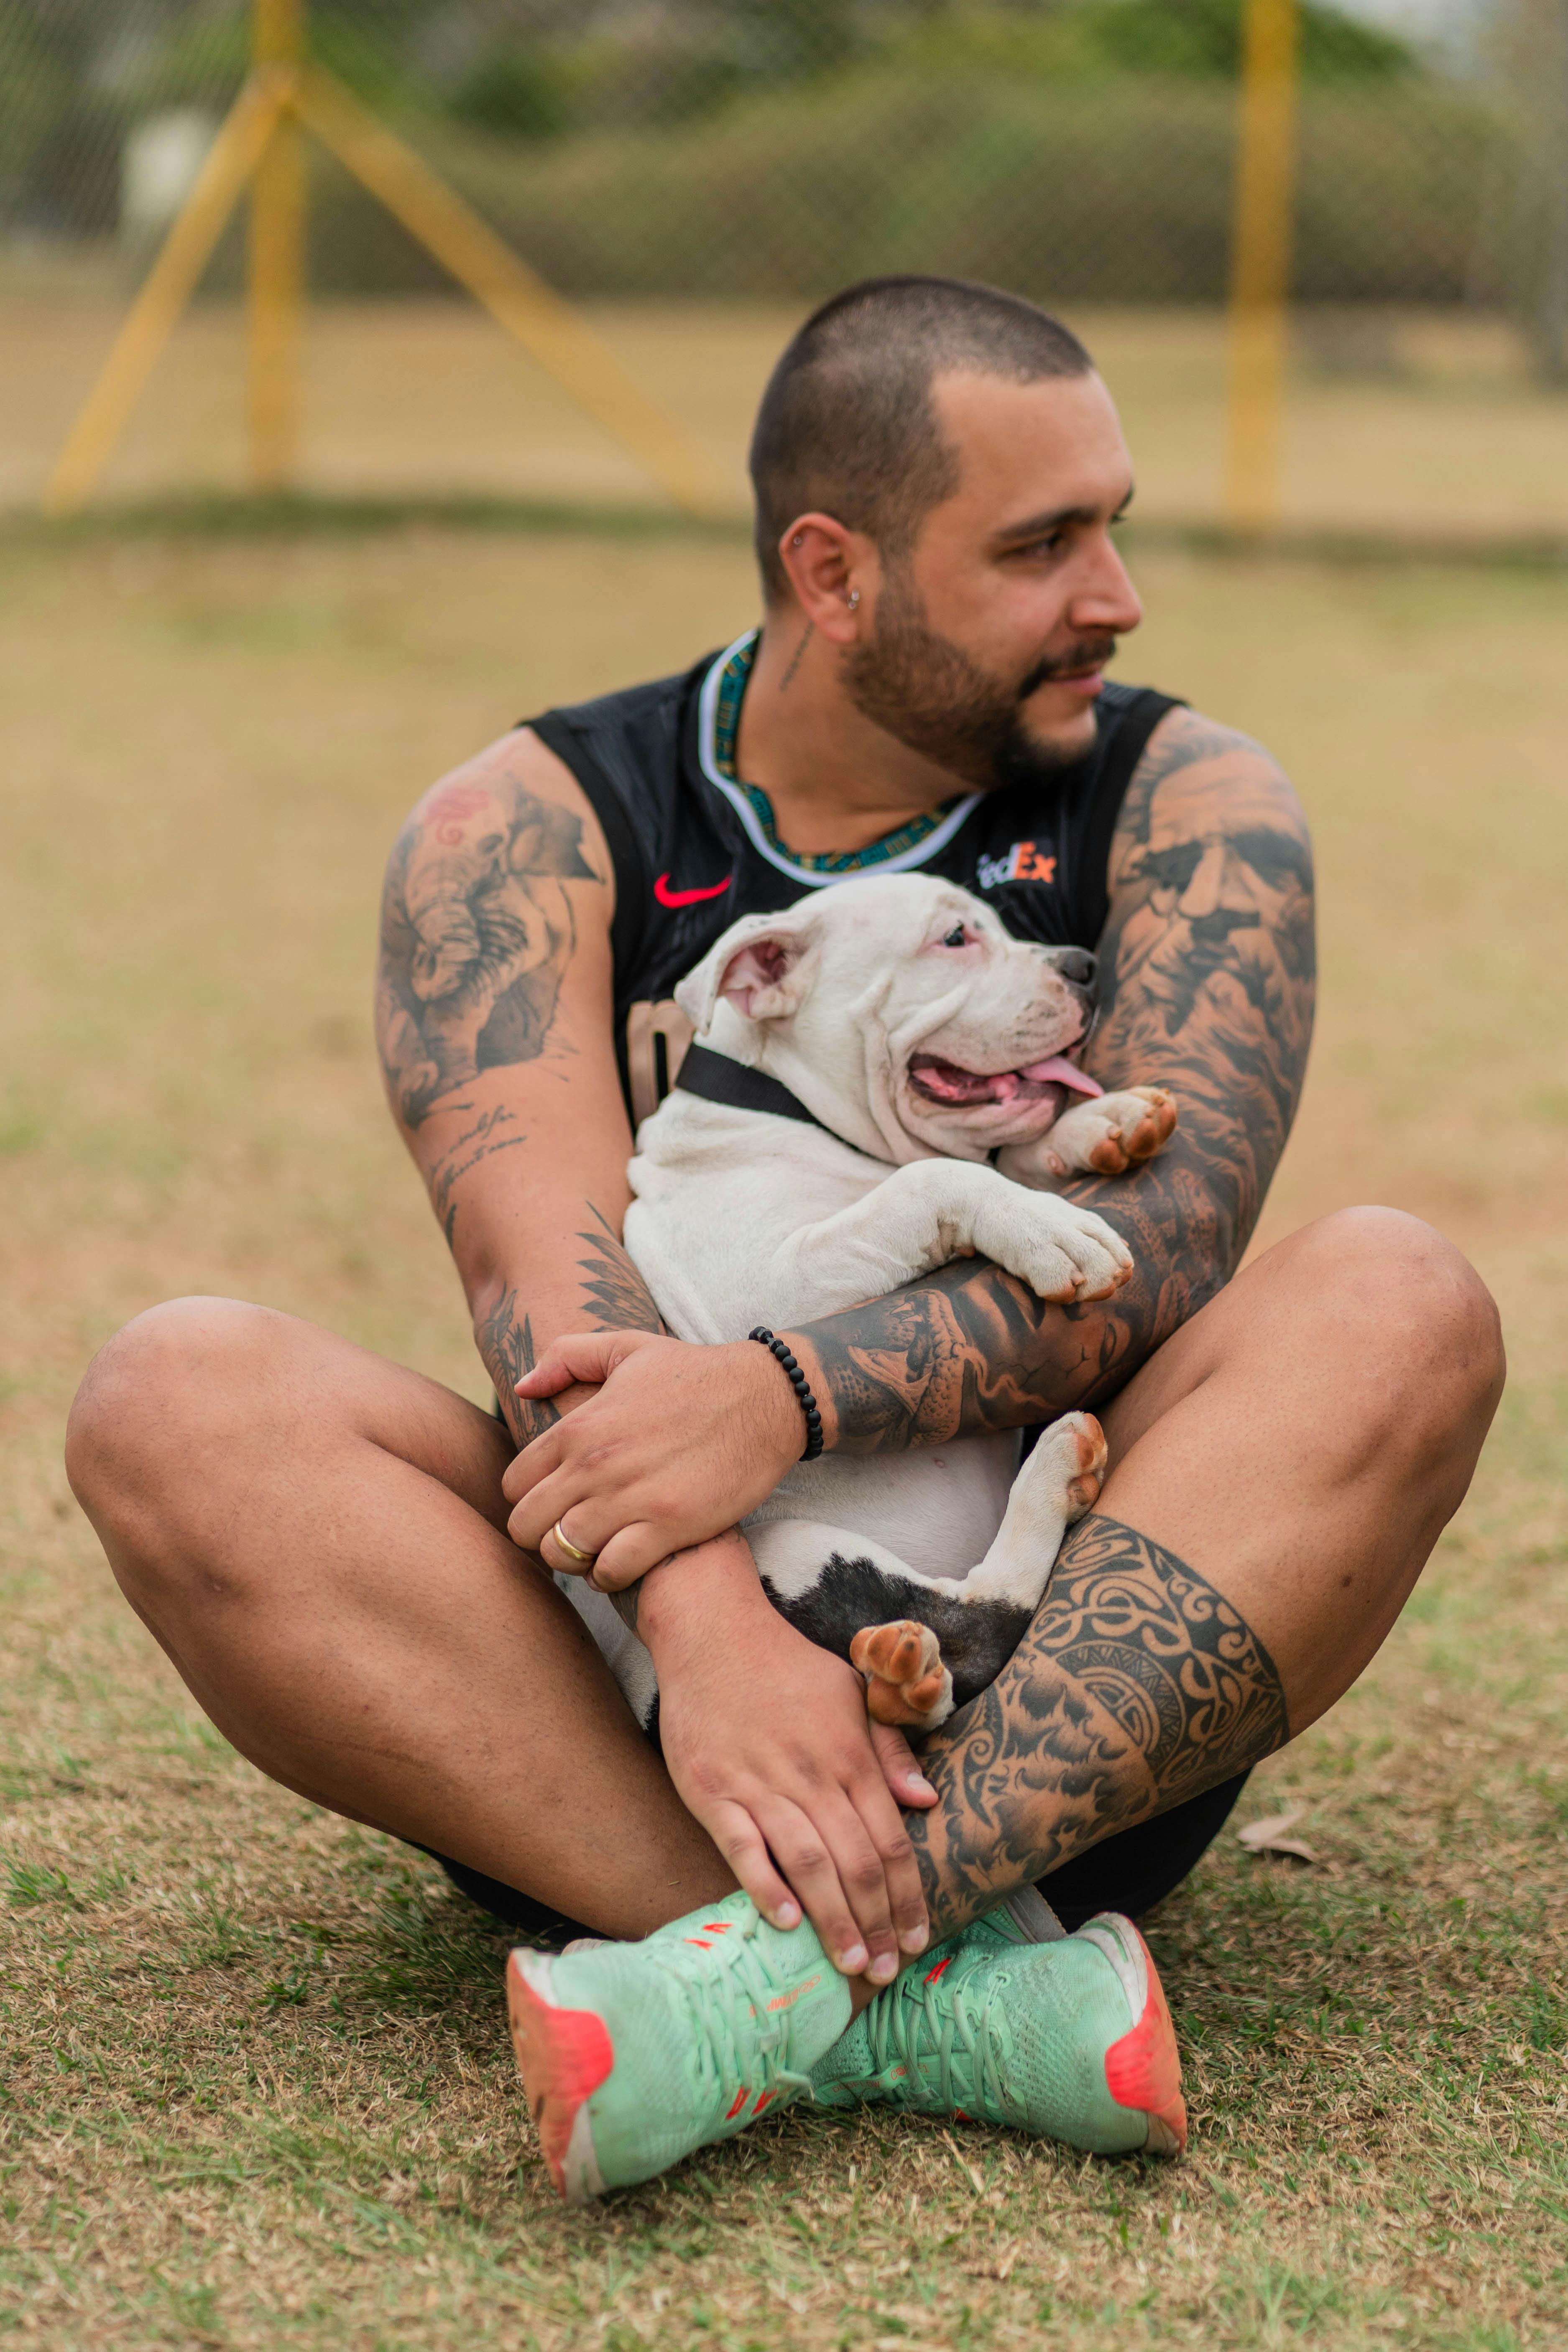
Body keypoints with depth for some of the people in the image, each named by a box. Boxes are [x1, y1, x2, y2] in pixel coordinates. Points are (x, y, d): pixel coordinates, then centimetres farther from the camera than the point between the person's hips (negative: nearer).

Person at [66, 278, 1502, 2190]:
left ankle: (804, 1961, -41)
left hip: (1066, 1691, 0)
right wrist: (710, 1623, -34)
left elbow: (1168, 1236, -12)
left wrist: (785, 1398, -29)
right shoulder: (525, 828, 2)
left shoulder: (1180, 802, 4)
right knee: (175, 1402, -24)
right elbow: (543, 1264, -15)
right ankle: (932, 1980, -38)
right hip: (642, 1675, 0)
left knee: (1397, 1307, -25)